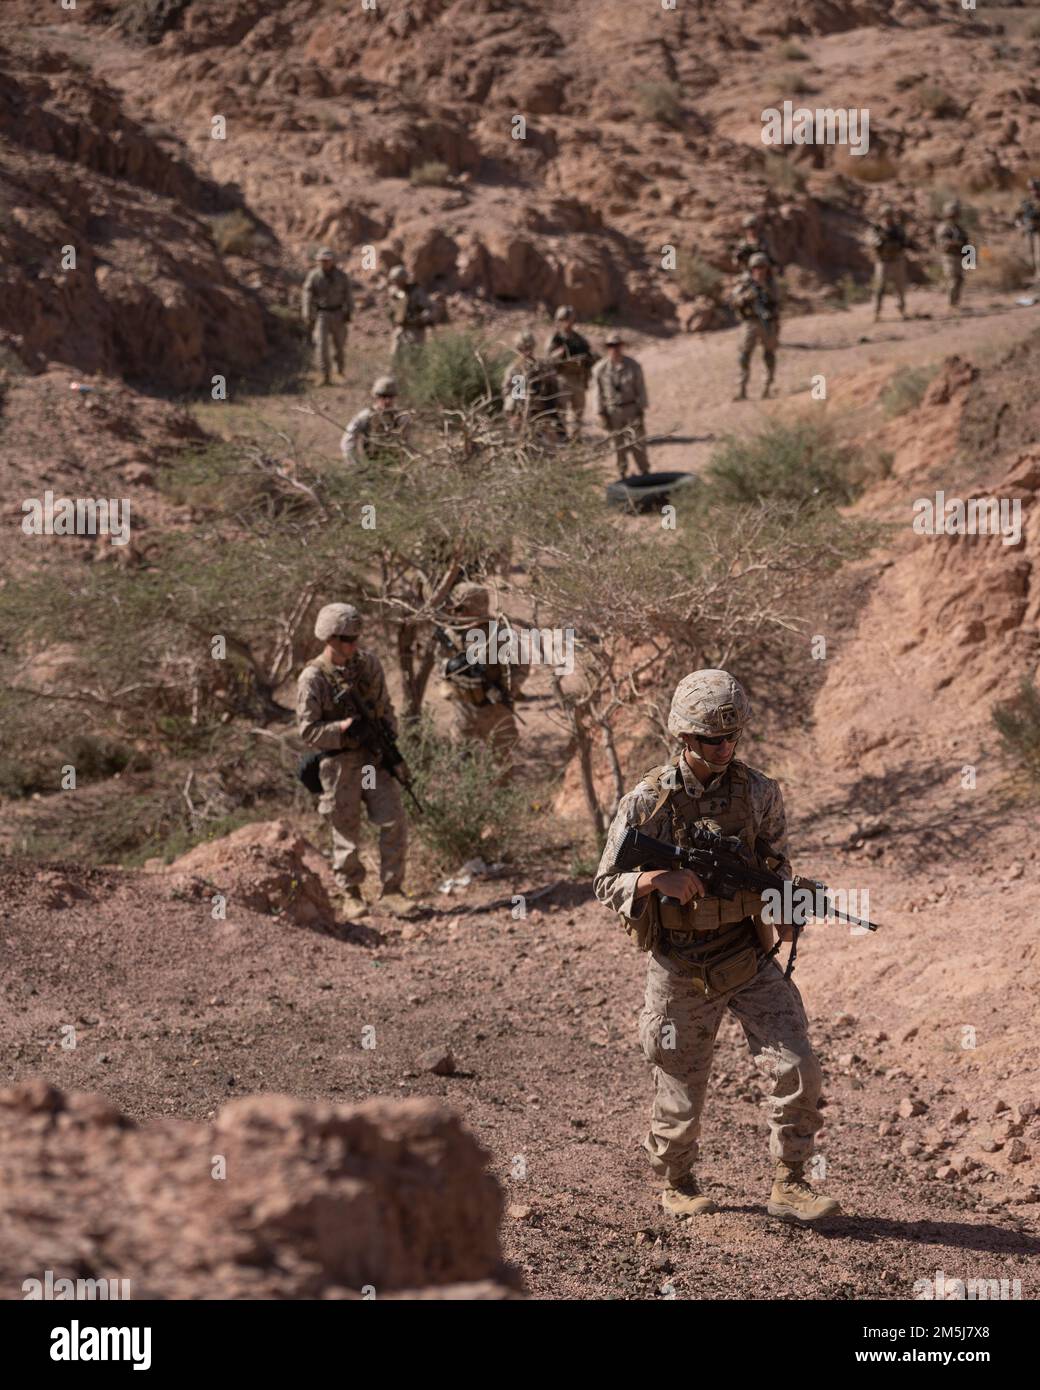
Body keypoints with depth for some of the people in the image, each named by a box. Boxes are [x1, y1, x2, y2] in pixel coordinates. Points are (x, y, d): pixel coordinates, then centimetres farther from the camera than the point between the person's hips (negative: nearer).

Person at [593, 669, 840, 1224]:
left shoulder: (760, 792, -2)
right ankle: (677, 1185, 34)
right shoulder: (647, 802, -9)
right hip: (681, 969, -2)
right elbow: (607, 884, -4)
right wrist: (657, 879, -24)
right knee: (681, 1094, 9)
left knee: (798, 1072, -11)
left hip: (751, 956, 2)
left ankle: (789, 1186, 2)